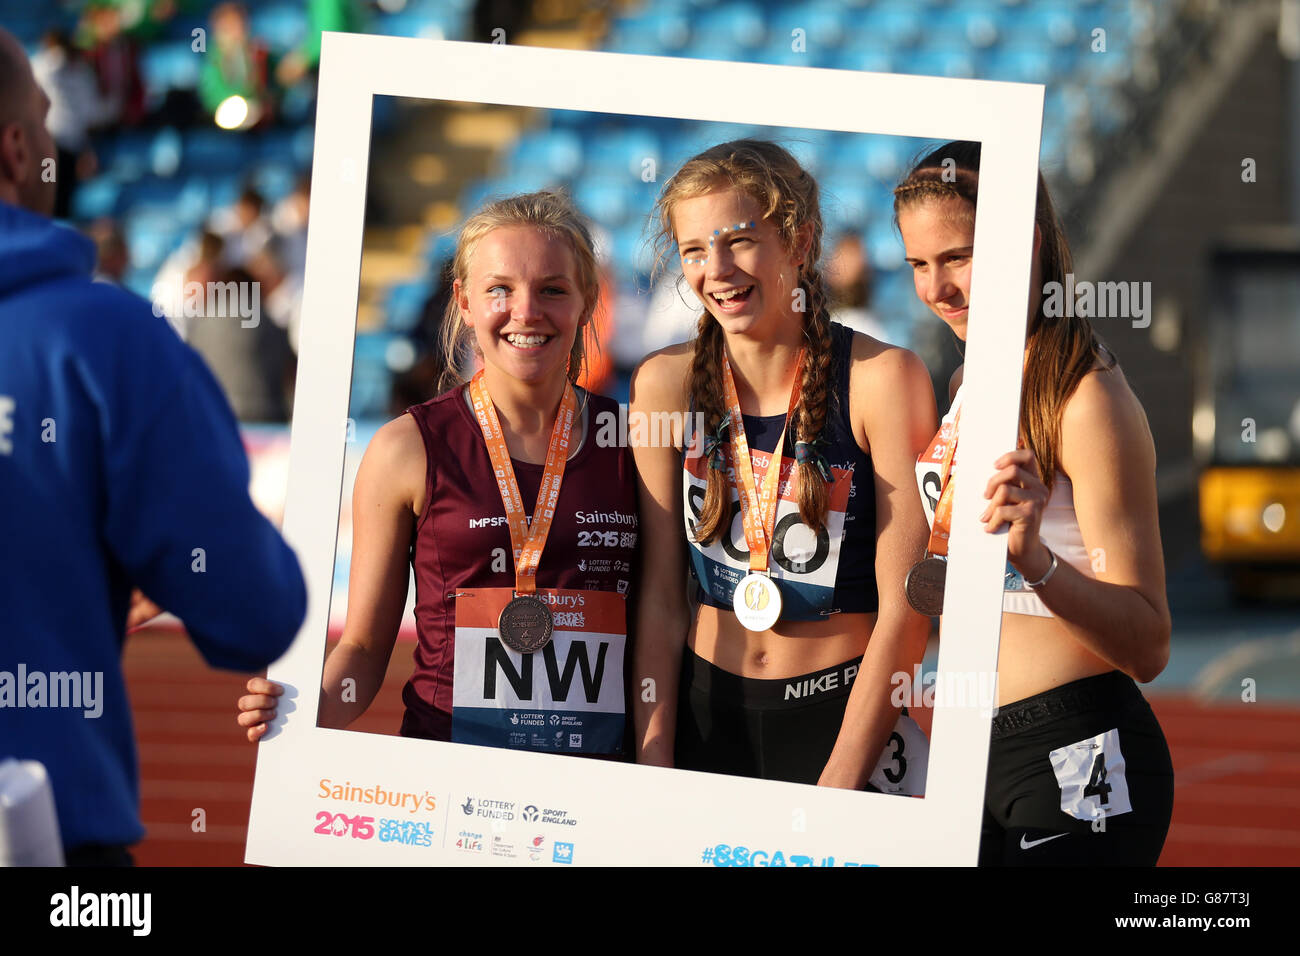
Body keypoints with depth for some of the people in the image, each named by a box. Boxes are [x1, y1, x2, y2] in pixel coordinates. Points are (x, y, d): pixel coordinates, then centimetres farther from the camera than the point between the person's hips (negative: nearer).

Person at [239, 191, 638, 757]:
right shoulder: (407, 449, 4)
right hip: (446, 755, 1)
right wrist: (311, 711, -13)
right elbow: (365, 646, 7)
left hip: (599, 772, -1)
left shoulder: (631, 440, 9)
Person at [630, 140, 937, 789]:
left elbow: (905, 607, -12)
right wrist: (653, 769, -6)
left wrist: (835, 787, -16)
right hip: (704, 710, 3)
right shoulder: (666, 384, -1)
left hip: (846, 713, -3)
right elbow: (661, 597, 2)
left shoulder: (884, 378, -12)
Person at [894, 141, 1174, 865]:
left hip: (1076, 758, -9)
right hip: (976, 750, 9)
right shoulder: (971, 385, 11)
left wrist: (1036, 560, -33)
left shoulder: (1088, 400, -15)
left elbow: (1147, 647, -20)